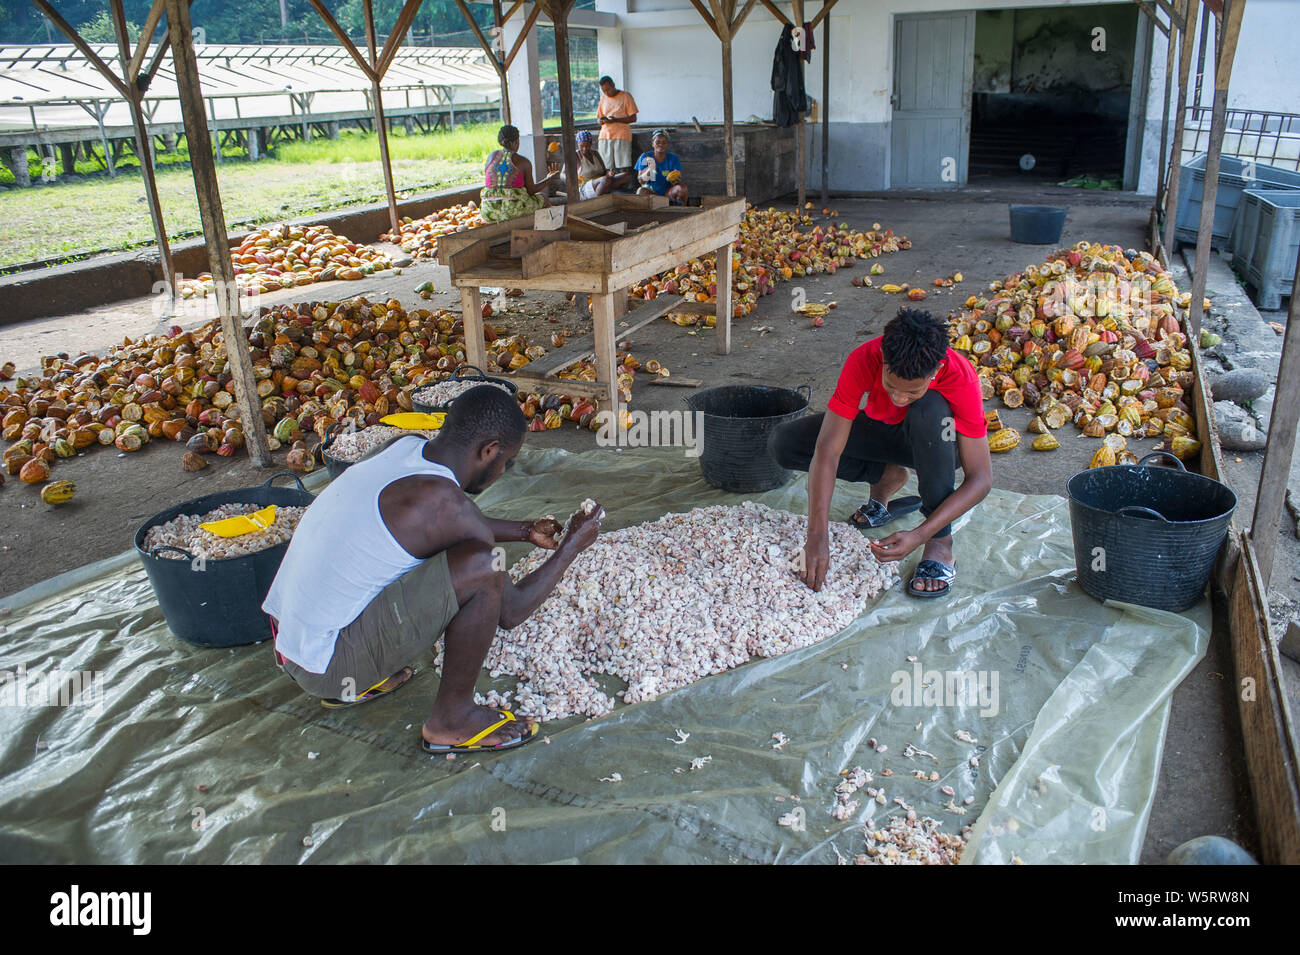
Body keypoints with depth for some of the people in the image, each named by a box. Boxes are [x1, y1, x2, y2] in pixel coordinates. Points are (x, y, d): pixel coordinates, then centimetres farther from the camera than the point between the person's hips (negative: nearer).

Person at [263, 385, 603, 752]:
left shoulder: (405, 446, 3)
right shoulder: (442, 500, -22)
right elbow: (511, 611, -10)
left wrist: (525, 530, 31)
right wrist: (572, 546, 2)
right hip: (327, 664, -9)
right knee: (483, 564, -22)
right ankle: (452, 718, -2)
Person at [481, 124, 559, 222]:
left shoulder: (491, 156, 6)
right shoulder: (524, 162, -6)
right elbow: (531, 190, -1)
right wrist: (550, 179, 13)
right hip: (514, 211, -4)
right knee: (542, 198, 22)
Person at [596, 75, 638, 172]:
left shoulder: (626, 96, 3)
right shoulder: (603, 98, 17)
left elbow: (633, 118, -3)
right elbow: (598, 118, 21)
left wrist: (615, 120, -16)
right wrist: (600, 121, -5)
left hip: (622, 136, -4)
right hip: (605, 137, 4)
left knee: (623, 169, -12)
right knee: (607, 170, -5)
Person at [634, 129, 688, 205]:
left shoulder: (673, 158, -1)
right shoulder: (645, 157, -2)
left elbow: (678, 181, -8)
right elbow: (641, 180, -8)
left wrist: (675, 179, -34)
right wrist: (650, 169, -27)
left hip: (668, 193, 1)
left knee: (682, 187, -28)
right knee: (641, 191, -34)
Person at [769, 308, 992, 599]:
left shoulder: (960, 378, -34)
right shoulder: (864, 360, -32)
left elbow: (980, 479, -31)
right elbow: (827, 450, -35)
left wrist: (919, 536, -43)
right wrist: (817, 537, -42)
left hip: (938, 442, -2)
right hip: (883, 432, 2)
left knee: (930, 408, -39)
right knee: (783, 444, -18)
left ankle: (941, 542, -26)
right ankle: (887, 477, 1)